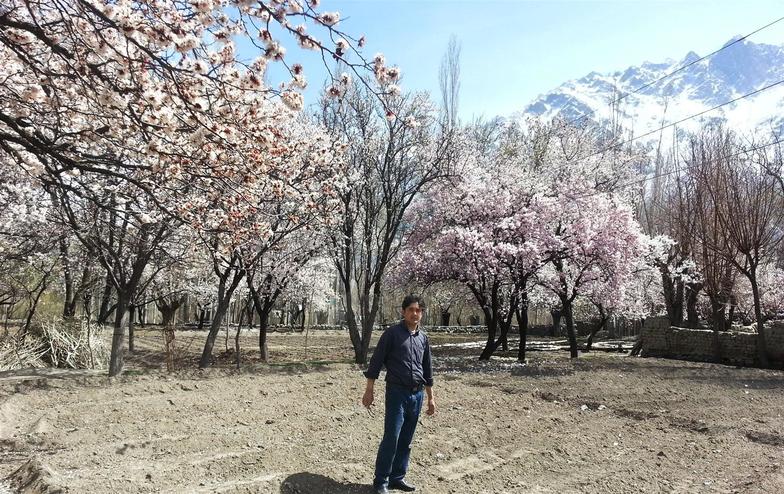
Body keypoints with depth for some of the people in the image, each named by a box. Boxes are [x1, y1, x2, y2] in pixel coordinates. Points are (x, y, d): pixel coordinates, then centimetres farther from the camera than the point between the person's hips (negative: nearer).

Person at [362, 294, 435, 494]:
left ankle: (397, 477, 24)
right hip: (396, 393, -5)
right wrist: (369, 391, -8)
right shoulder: (392, 333, -5)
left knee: (406, 440, 11)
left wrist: (431, 397, 18)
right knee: (391, 438, -6)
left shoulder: (423, 337, 10)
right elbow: (376, 362, -5)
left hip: (417, 395, 5)